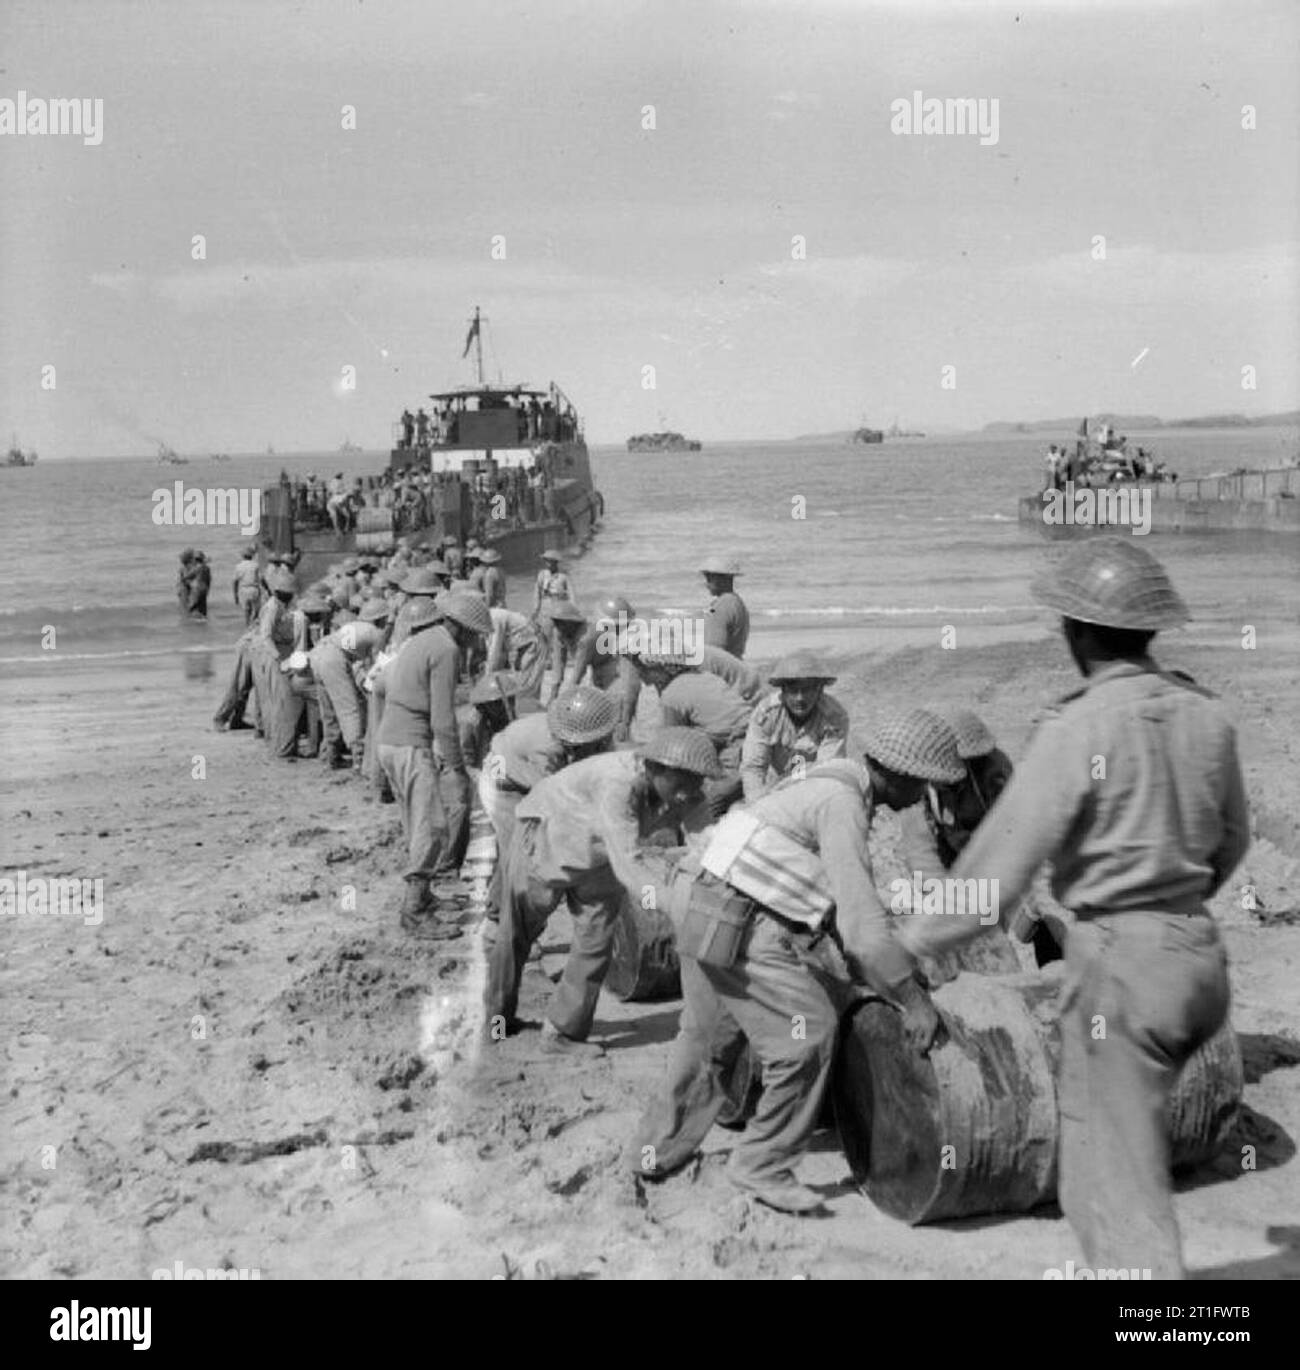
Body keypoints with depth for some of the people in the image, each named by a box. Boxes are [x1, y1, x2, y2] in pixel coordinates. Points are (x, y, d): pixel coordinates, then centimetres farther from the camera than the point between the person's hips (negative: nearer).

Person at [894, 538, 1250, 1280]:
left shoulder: (1080, 729, -16)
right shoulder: (1205, 713, 3)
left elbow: (1002, 863, -15)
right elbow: (1233, 841, 16)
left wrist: (918, 938, -2)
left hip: (1119, 958, -7)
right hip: (1201, 951, 7)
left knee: (1116, 1169, 2)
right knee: (1127, 1129, 24)